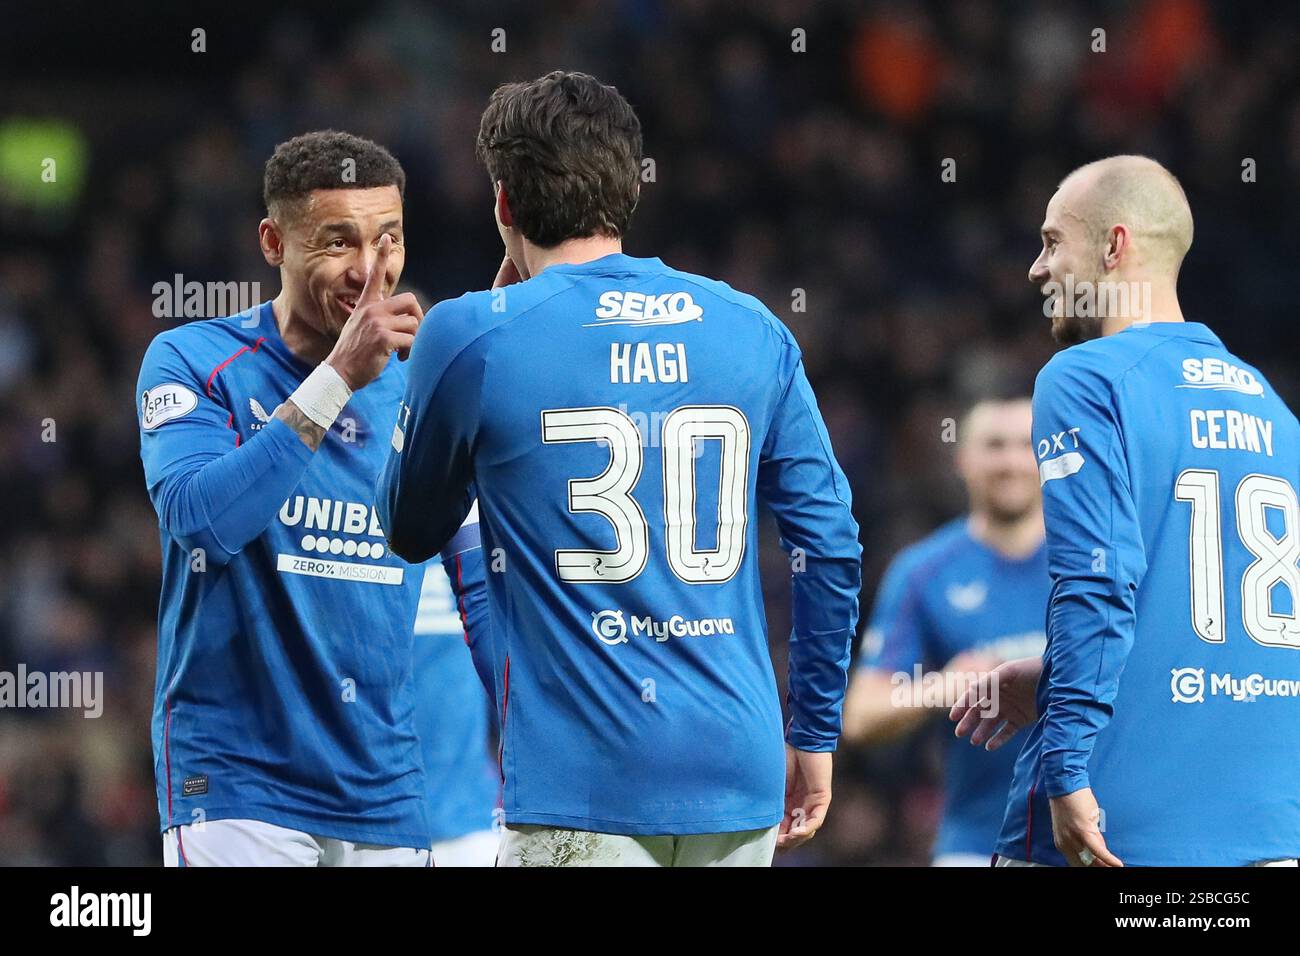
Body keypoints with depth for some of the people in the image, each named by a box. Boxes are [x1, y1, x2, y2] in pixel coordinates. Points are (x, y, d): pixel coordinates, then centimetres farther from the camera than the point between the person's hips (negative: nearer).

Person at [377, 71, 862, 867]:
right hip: (737, 771, 4)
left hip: (585, 774, -4)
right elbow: (832, 541, 8)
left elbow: (410, 531, 13)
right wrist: (816, 735, 18)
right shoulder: (751, 330, 7)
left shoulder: (475, 335, -3)